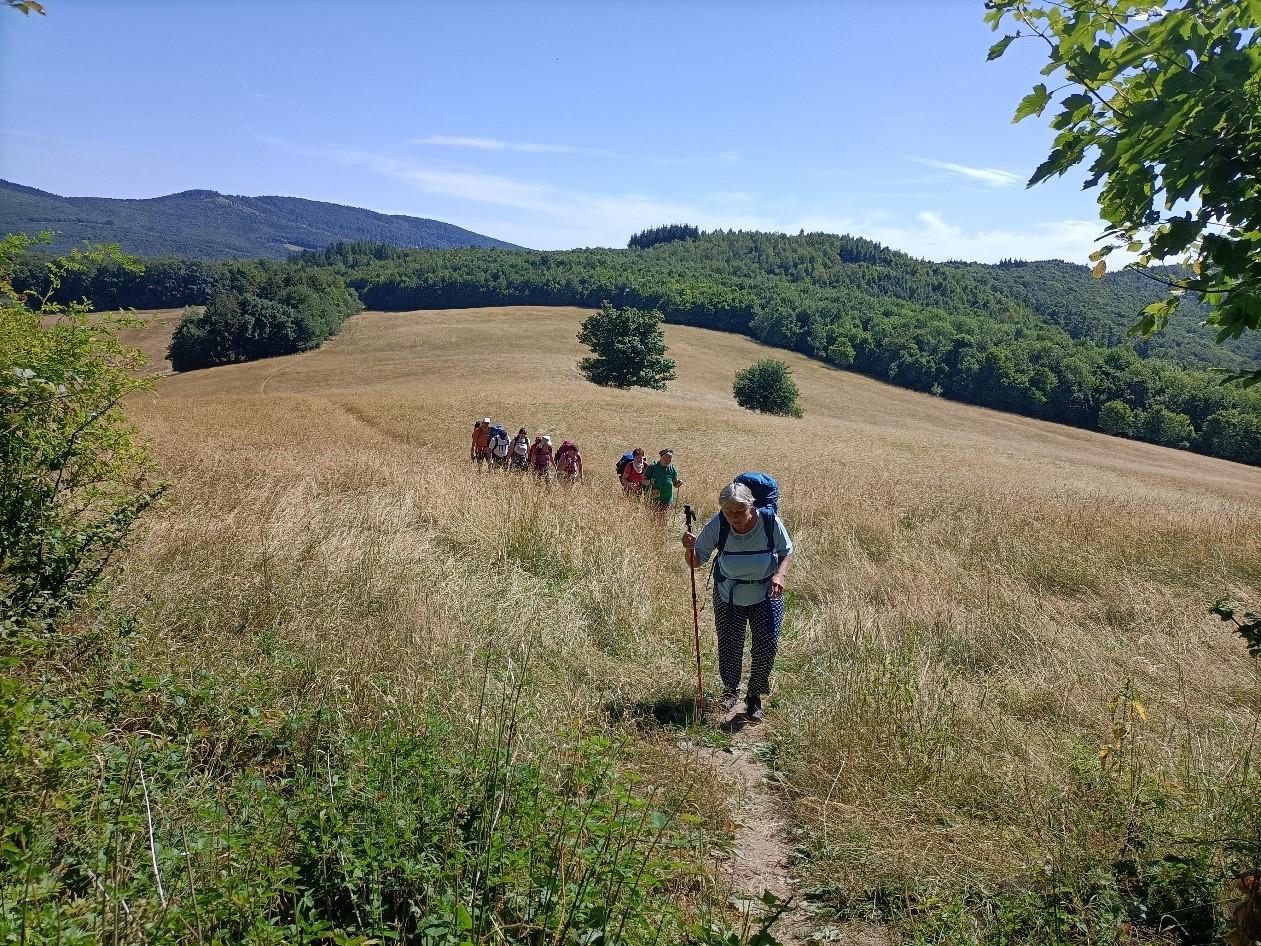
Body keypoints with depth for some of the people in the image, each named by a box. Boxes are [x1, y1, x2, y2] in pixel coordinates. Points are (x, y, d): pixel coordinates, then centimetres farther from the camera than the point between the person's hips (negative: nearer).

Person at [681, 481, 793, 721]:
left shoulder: (770, 522, -21)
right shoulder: (717, 526, -21)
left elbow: (786, 552, -3)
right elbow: (697, 562, -14)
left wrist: (780, 574, -22)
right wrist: (690, 549, -36)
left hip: (766, 597, 0)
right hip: (728, 599, 1)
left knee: (767, 646, -4)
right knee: (729, 647, 7)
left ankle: (754, 695, 21)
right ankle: (731, 689, 36)